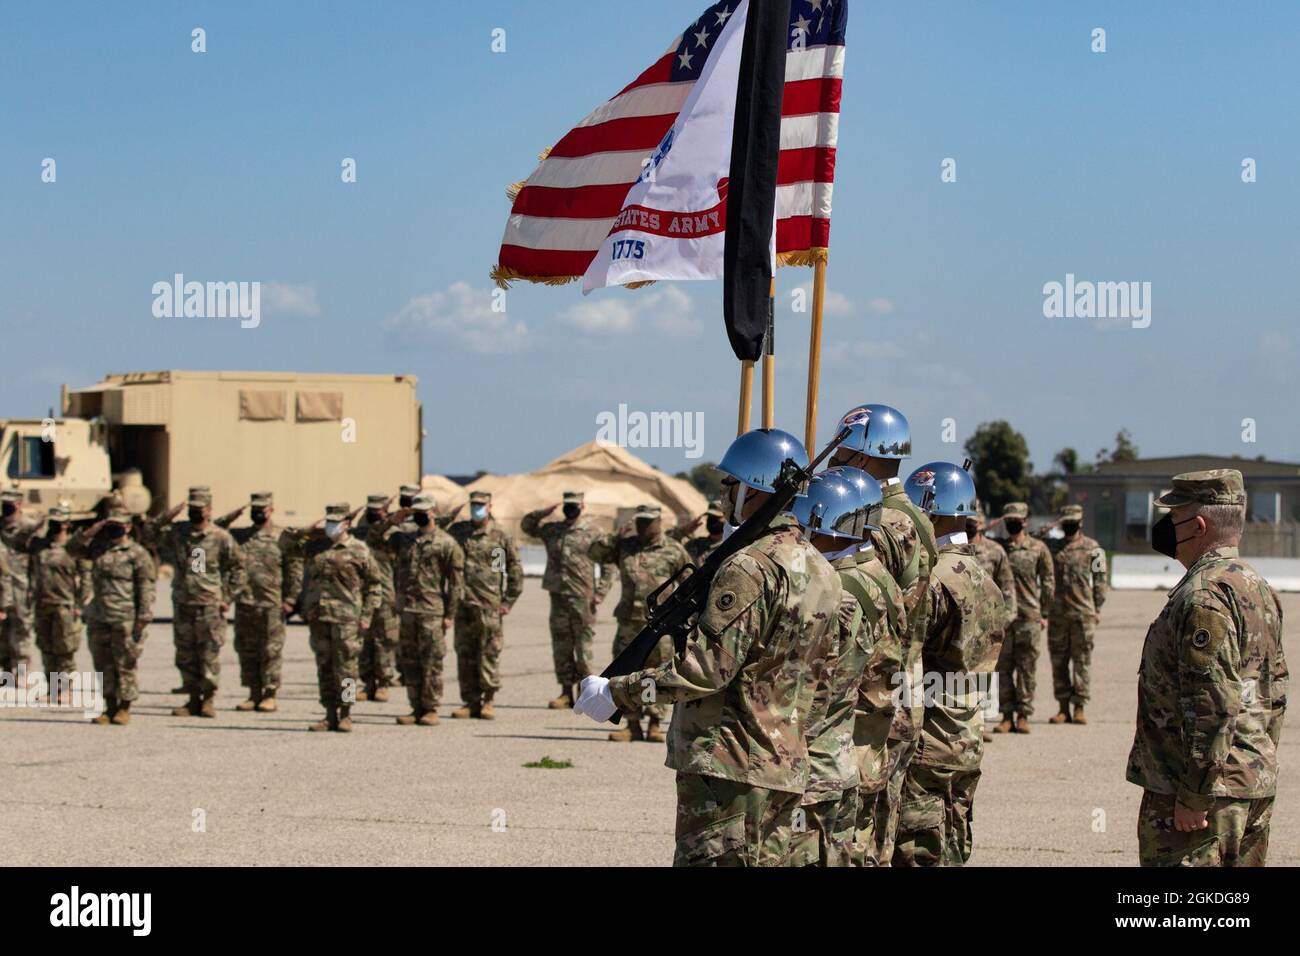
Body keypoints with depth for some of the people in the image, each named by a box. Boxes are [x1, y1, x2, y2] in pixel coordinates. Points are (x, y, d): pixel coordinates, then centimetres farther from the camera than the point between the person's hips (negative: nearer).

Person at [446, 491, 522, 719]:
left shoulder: (502, 536, 1)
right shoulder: (457, 531, 10)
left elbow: (515, 570, 4)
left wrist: (509, 601, -1)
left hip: (489, 605, -3)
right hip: (462, 604, 3)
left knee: (489, 654, -4)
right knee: (464, 654, 4)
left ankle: (488, 701, 4)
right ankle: (471, 702, 11)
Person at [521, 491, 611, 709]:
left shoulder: (593, 533, 0)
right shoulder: (552, 530, 13)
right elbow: (526, 525, 17)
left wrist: (600, 593, -9)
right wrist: (546, 511, 3)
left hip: (582, 599, -4)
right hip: (558, 595, 4)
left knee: (583, 648, -1)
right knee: (561, 646, 6)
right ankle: (566, 693, 12)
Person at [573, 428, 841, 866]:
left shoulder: (750, 568, -16)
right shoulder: (821, 571, 12)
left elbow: (705, 670, -20)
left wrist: (615, 692, -12)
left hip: (727, 766, -9)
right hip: (785, 768, 9)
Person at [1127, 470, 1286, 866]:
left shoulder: (1202, 595, -18)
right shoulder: (1260, 588, 14)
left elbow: (1213, 704, -24)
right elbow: (1275, 690, 20)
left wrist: (1193, 796, -21)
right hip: (1257, 788, 10)